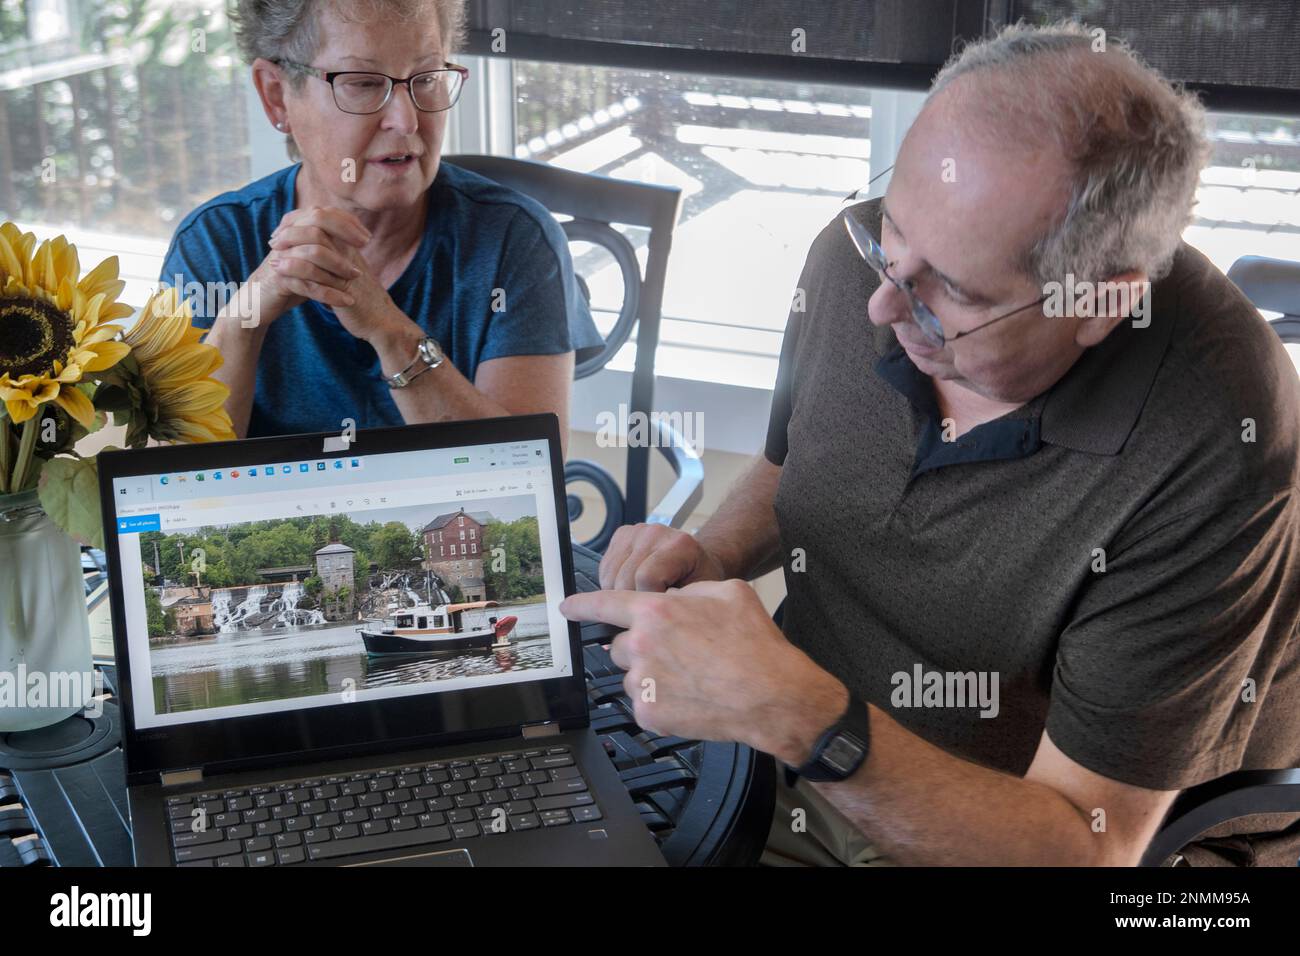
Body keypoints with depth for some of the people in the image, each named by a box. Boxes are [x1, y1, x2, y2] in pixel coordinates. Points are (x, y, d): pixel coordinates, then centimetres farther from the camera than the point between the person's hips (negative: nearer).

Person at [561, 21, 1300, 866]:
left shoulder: (1213, 455, -31)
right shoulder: (856, 255, -12)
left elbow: (1084, 846, -27)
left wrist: (799, 718, -37)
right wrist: (712, 559, -11)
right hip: (819, 769, 6)